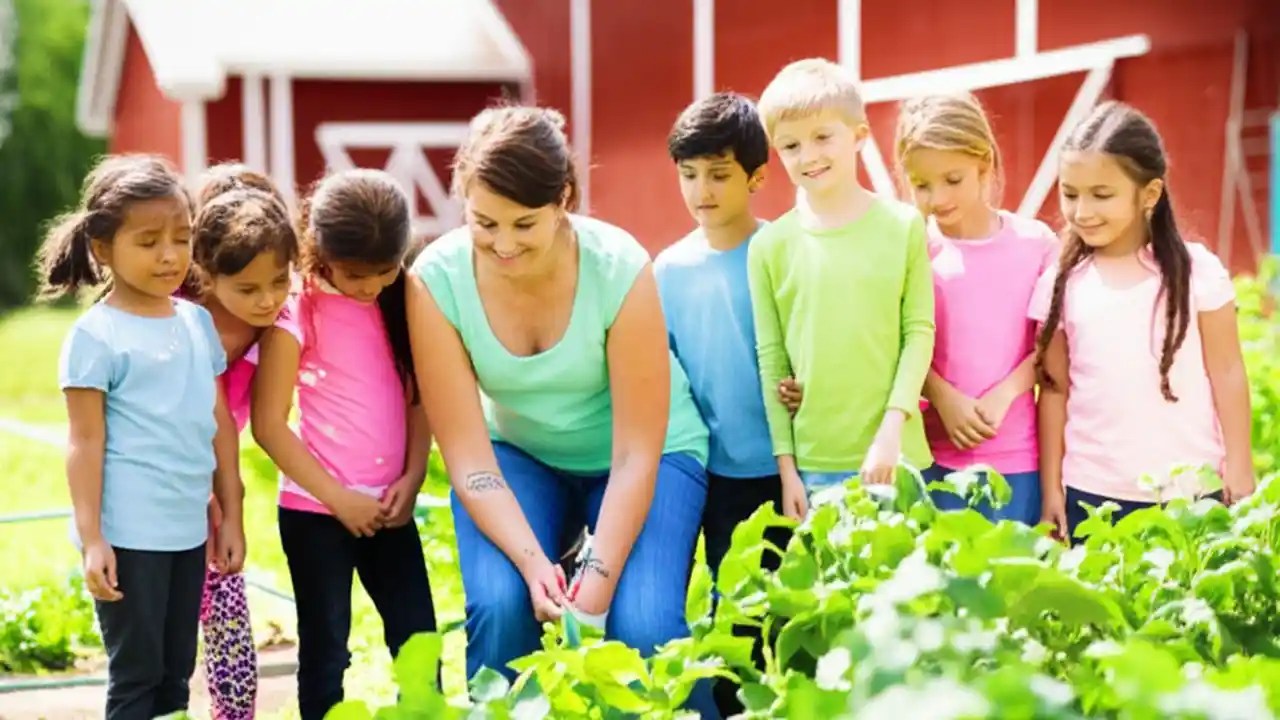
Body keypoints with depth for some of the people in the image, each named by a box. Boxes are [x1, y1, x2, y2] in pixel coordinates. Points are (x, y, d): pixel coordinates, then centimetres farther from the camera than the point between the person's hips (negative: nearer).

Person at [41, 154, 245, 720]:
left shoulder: (198, 322, 8)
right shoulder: (95, 336, -9)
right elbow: (86, 443, -10)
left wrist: (231, 516, 12)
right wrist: (91, 539, -14)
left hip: (188, 530, 6)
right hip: (129, 535, -6)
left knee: (176, 675, 14)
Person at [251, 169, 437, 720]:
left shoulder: (401, 304, 4)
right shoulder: (297, 315, -10)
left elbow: (419, 398, 9)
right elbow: (269, 424, -11)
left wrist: (412, 478, -5)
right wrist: (337, 498, -11)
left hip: (388, 507, 4)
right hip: (316, 511, -4)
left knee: (419, 643, 8)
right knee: (326, 650, 5)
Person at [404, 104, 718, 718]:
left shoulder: (619, 267, -27)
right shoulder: (436, 279, -23)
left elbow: (636, 454, -23)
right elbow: (468, 456, -21)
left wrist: (599, 578, -31)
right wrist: (533, 563, -33)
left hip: (647, 454, -1)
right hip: (517, 453, 2)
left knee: (643, 626, -23)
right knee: (498, 607, -24)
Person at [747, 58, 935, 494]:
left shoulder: (903, 225, 0)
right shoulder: (770, 245, 1)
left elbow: (919, 332, 0)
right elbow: (771, 359, 3)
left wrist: (892, 429, -10)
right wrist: (785, 463, 1)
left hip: (893, 453, 0)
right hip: (813, 464, 1)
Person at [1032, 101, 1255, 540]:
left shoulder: (1196, 270, -5)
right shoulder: (1060, 284, 1)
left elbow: (1227, 373, 0)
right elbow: (1055, 389, 6)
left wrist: (1239, 469, -1)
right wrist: (1051, 487, 5)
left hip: (1192, 491, -2)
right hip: (1093, 493, 2)